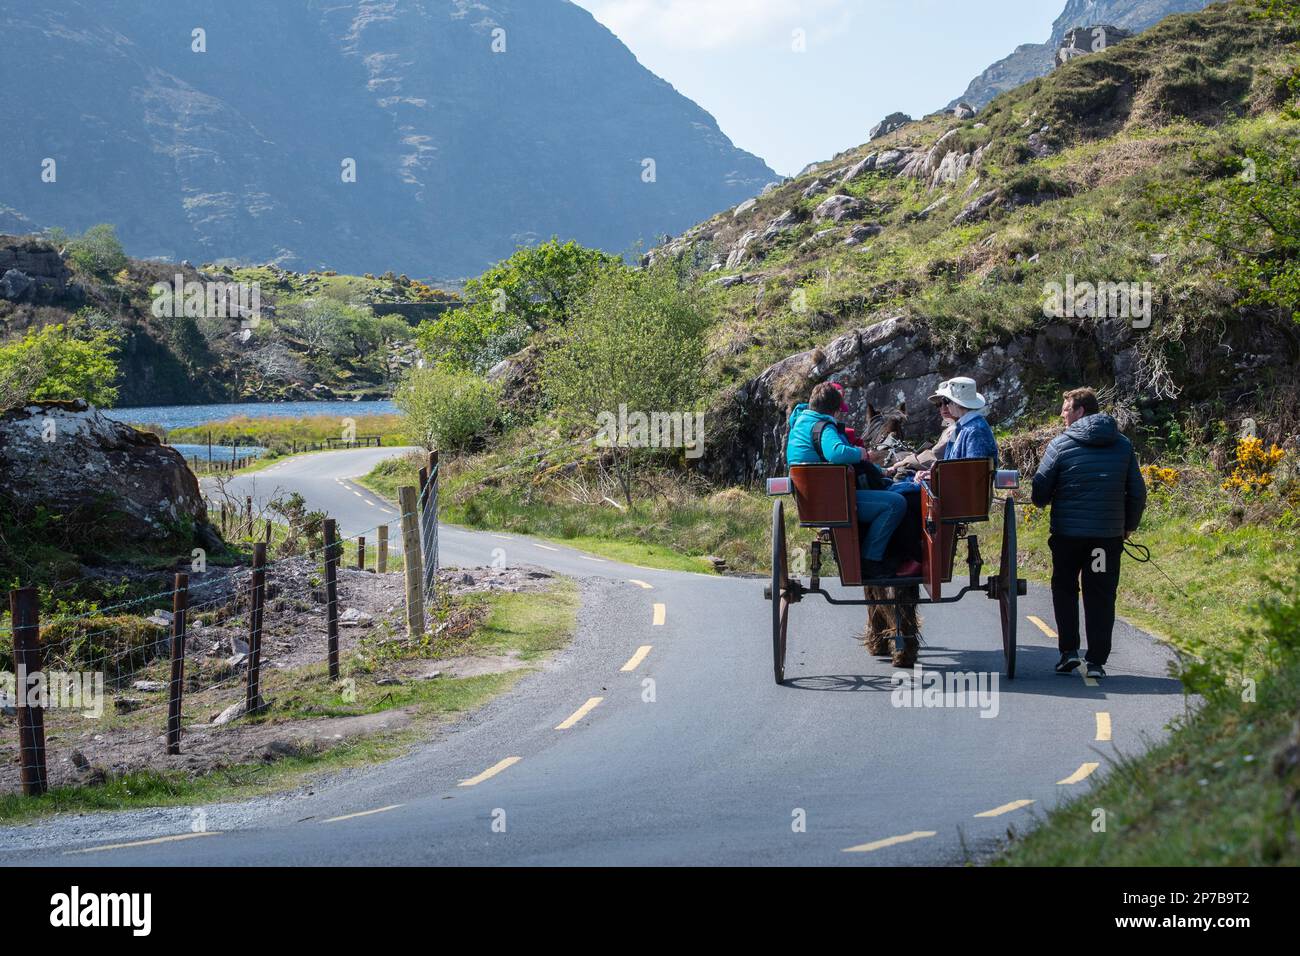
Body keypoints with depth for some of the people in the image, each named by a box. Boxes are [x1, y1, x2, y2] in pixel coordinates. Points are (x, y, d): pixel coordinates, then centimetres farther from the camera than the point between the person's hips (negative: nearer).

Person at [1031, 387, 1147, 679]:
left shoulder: (1060, 444, -5)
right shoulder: (1123, 445, 5)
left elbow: (1040, 489, -3)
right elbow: (1137, 491, 8)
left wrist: (1043, 502, 19)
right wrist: (1130, 525, 20)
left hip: (1068, 532, -2)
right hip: (1109, 533, 2)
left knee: (1064, 589, 16)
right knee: (1101, 597, 7)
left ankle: (1069, 650, 6)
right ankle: (1097, 661, 4)